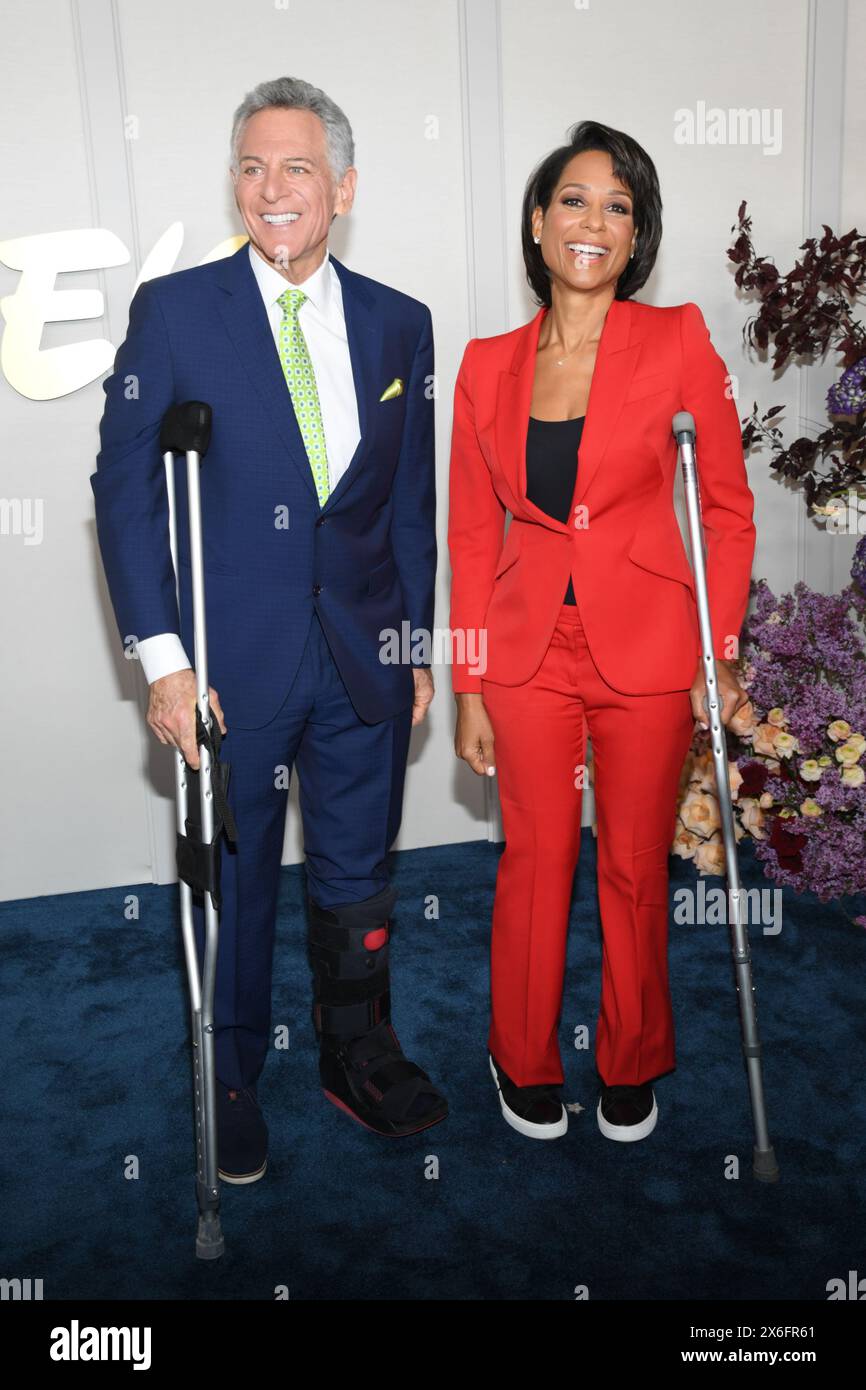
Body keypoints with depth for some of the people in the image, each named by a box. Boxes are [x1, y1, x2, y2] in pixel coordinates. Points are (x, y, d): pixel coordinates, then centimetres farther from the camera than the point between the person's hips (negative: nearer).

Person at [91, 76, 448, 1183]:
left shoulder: (398, 324, 6)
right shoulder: (173, 311, -3)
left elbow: (411, 500, 10)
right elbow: (125, 491, -6)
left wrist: (418, 638, 9)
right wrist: (162, 657, -13)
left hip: (365, 663, 3)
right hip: (231, 664, -2)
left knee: (357, 877, 16)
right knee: (231, 883, 13)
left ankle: (358, 1060, 38)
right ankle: (229, 1082, 35)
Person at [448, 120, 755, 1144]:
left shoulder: (678, 341, -2)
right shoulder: (489, 364, 3)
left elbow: (727, 509, 1)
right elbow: (472, 533, 5)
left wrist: (719, 653, -5)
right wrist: (468, 685, 3)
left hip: (646, 653, -1)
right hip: (529, 654, 1)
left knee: (636, 867, 11)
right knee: (534, 861, 10)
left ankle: (632, 1065, 35)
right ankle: (524, 1064, 33)